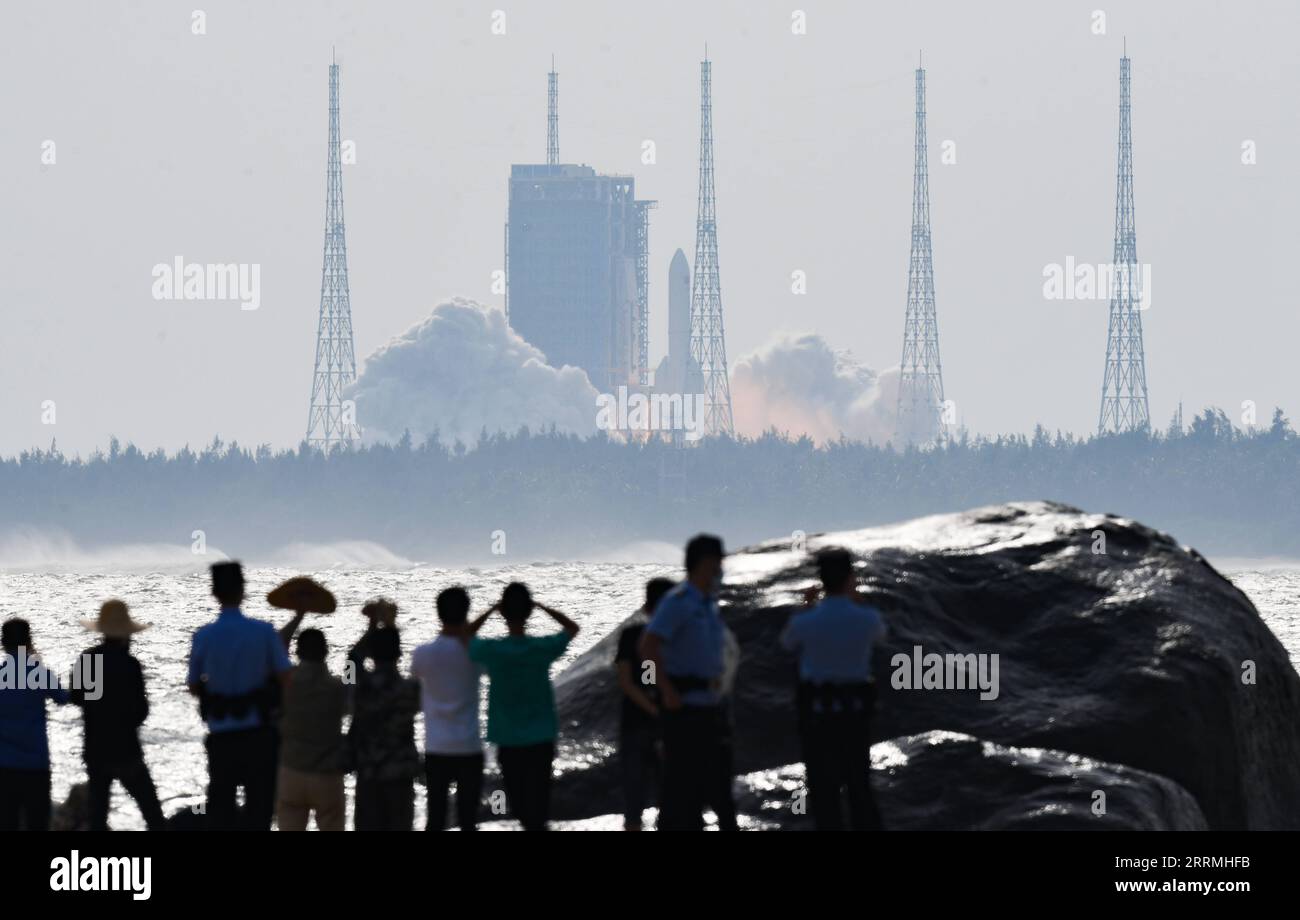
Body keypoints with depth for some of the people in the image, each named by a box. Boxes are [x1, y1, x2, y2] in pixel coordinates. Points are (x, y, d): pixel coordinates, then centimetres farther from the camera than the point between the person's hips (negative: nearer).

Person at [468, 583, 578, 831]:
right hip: (540, 739, -1)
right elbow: (572, 628, 8)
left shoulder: (490, 650, -12)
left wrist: (490, 611, 3)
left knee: (517, 802, 16)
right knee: (537, 802, 2)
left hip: (507, 740, 1)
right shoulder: (543, 648, -12)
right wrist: (541, 607, 4)